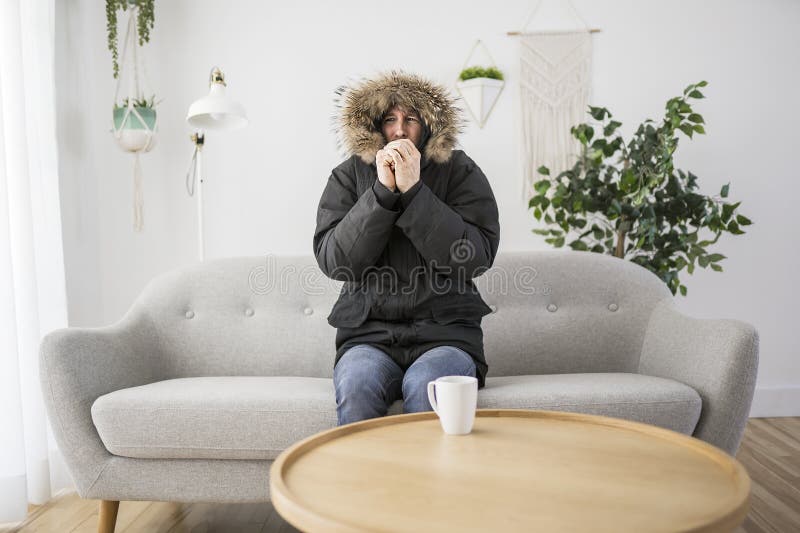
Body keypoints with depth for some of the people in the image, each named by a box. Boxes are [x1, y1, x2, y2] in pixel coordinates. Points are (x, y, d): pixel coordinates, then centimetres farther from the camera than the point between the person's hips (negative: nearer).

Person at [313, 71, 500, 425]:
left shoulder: (461, 173, 4)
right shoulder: (349, 176, 8)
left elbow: (477, 257, -10)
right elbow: (332, 260, -4)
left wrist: (413, 190, -15)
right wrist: (382, 191, -13)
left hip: (444, 333, -1)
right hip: (369, 334, 1)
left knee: (427, 387, -31)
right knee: (357, 386, -29)